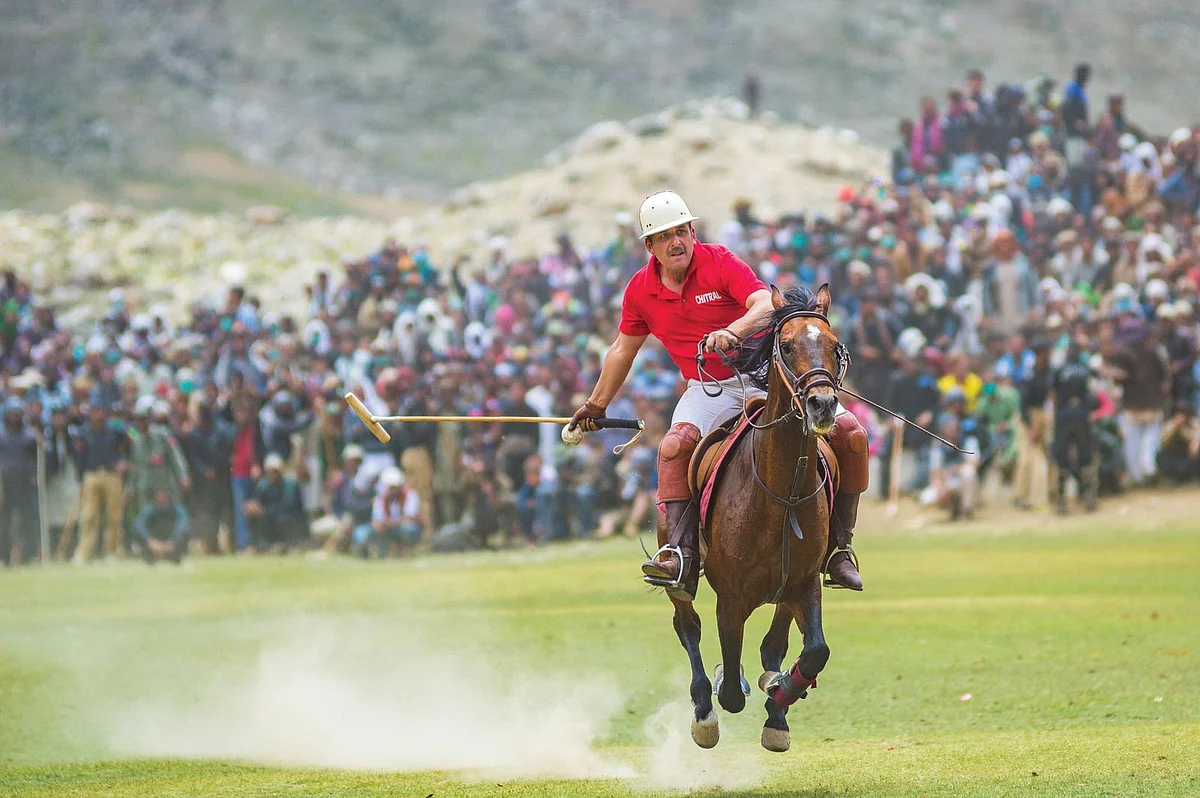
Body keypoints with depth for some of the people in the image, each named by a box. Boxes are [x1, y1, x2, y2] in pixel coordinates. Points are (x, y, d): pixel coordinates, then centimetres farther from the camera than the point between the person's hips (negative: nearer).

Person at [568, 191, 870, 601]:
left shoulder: (719, 262, -10)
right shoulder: (640, 290, 3)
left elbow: (767, 305, -25)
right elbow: (623, 349, 20)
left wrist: (732, 331, -46)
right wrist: (595, 406, 29)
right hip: (708, 389, 2)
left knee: (851, 433, -20)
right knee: (674, 446, -32)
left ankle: (838, 545, -8)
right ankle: (681, 555, -36)